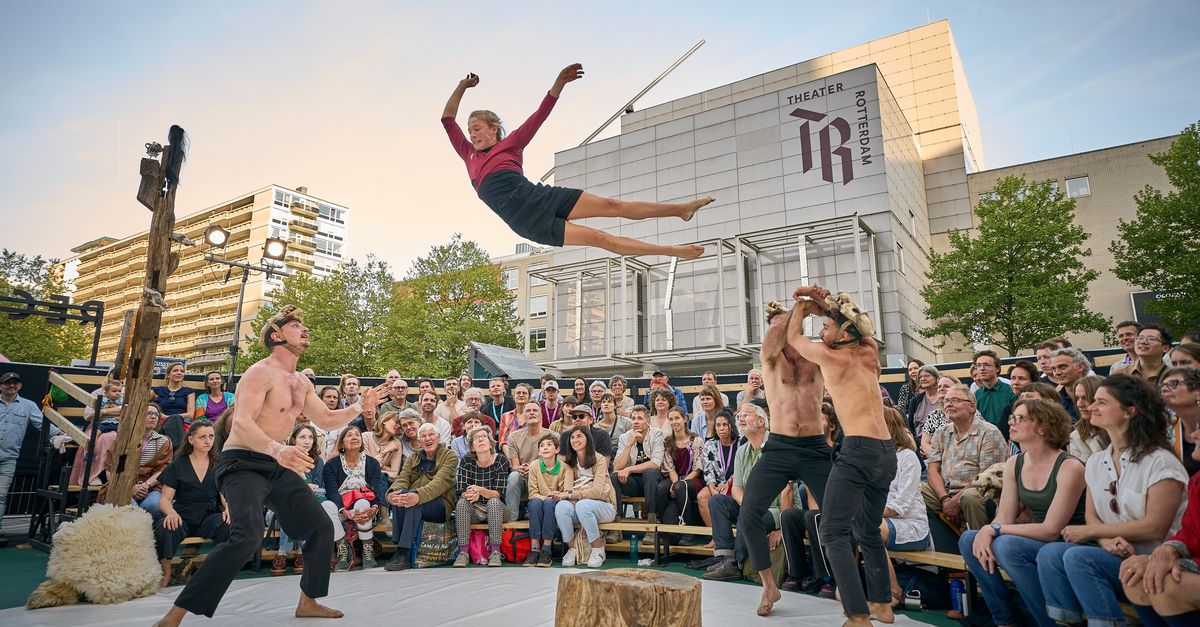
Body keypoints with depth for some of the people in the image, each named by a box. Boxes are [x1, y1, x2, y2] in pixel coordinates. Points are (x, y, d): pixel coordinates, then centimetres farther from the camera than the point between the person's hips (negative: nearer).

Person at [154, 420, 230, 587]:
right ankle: (165, 573, -8)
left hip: (209, 517, 0)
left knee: (228, 525, -32)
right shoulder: (178, 465, 7)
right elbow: (165, 500, 2)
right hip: (182, 518, 0)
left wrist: (227, 508, -18)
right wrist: (171, 512, -22)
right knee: (164, 528, -33)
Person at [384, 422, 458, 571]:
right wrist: (392, 493, -25)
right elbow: (402, 479, 1)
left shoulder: (450, 456, 3)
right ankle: (399, 548, -29)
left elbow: (441, 481, -16)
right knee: (399, 494, -28)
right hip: (414, 504, 4)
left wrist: (418, 496, -36)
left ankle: (403, 553, -33)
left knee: (414, 503, -33)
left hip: (440, 505, -4)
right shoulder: (413, 458, 19)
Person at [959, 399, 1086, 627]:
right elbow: (1004, 518, 2)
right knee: (969, 540, -12)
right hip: (1033, 542, 7)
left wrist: (994, 529, -22)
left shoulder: (1069, 467, -16)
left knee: (1007, 545, -31)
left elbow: (1051, 530, -20)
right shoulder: (1014, 464, 4)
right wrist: (986, 532, -21)